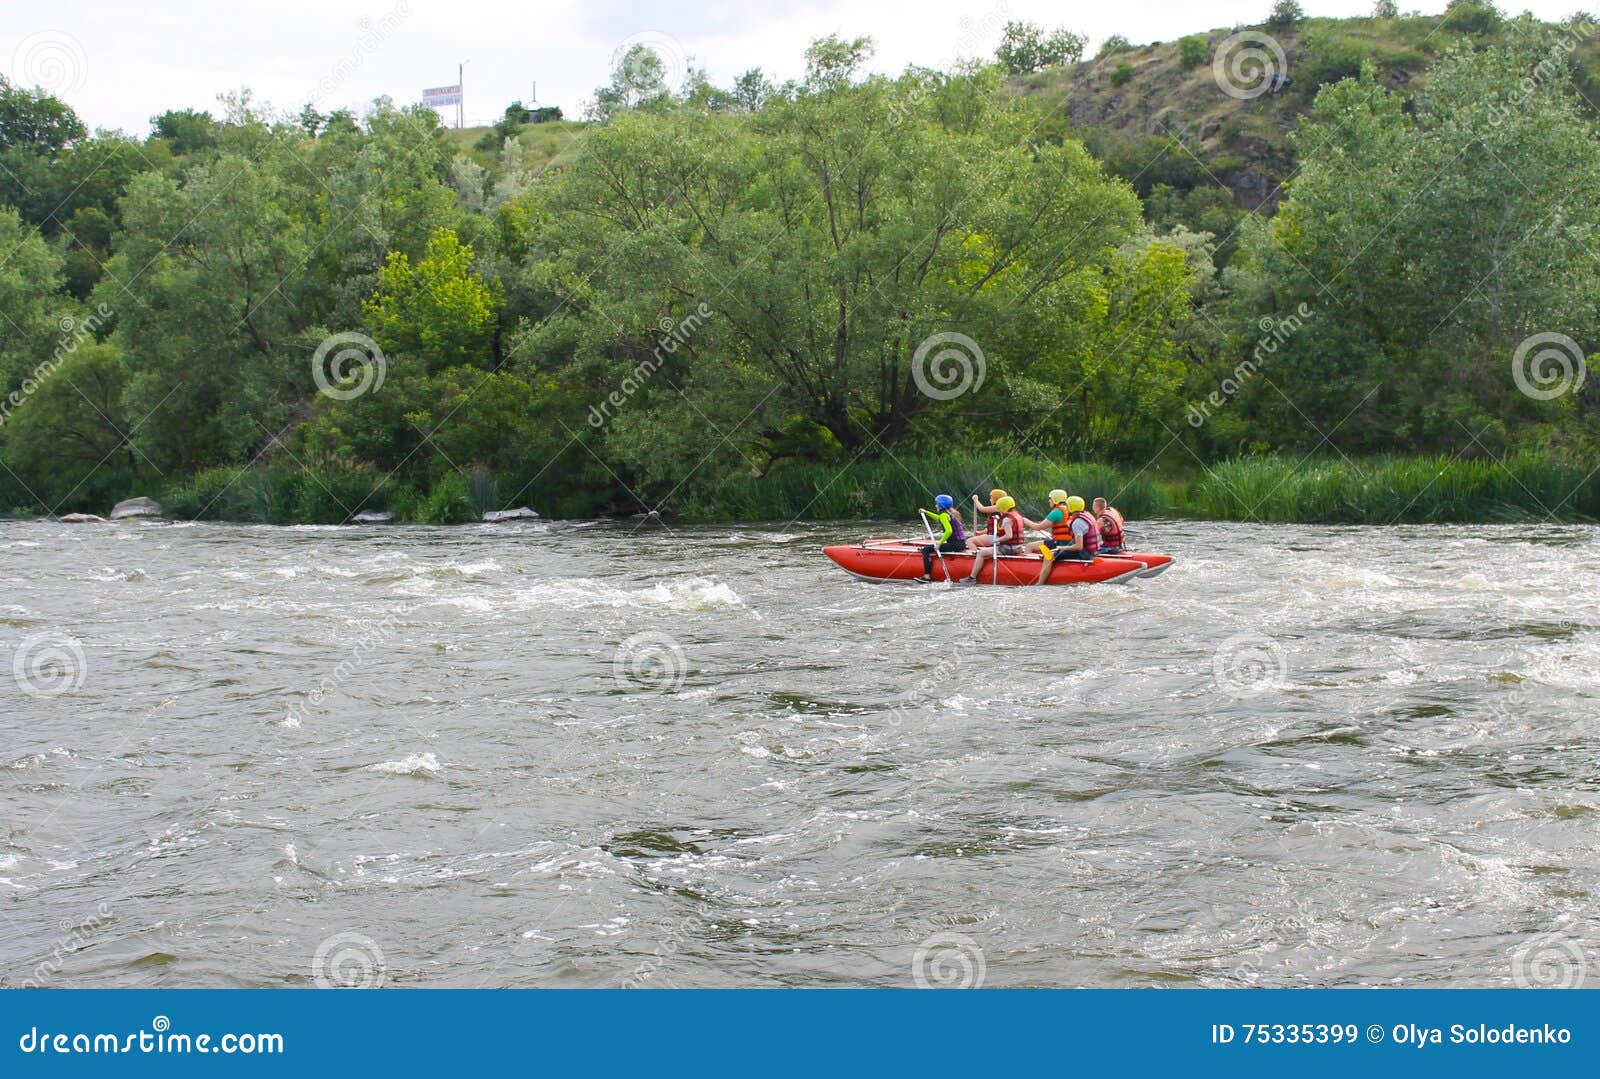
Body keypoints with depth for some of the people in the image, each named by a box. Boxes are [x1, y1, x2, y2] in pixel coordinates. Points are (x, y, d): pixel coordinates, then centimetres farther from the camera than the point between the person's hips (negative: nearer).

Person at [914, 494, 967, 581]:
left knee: (926, 549, -14)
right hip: (961, 544, 10)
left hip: (954, 545, -10)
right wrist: (927, 513, 40)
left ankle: (927, 576, -21)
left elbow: (949, 531, -27)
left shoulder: (944, 515, -11)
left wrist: (940, 543, -20)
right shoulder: (952, 513, 17)